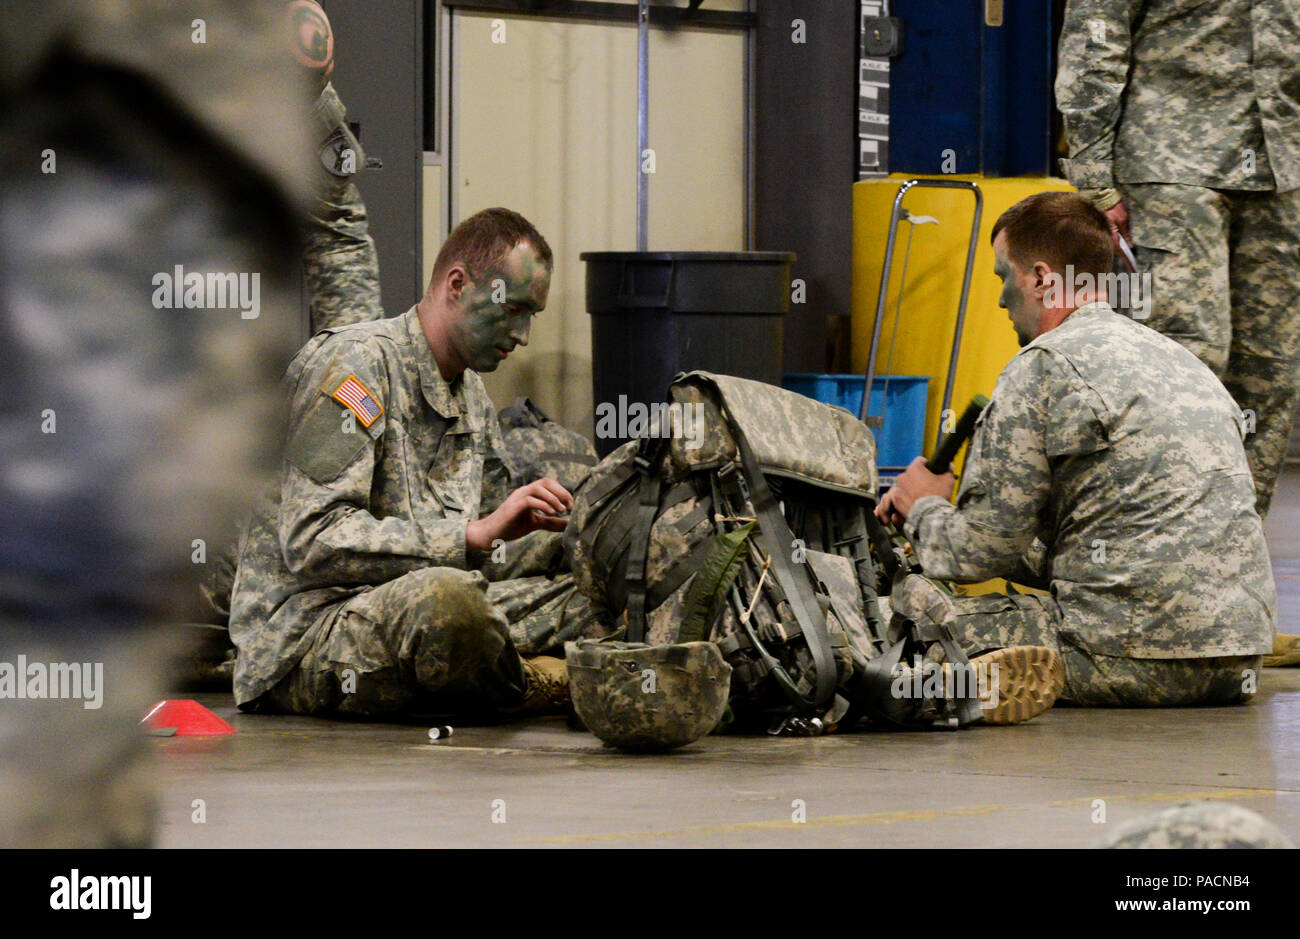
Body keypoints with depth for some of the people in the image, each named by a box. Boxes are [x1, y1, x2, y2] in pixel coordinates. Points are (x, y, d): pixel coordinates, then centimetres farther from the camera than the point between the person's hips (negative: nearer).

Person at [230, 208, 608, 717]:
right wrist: (476, 534, -25)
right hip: (302, 641, -8)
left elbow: (486, 556, 23)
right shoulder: (355, 362, -10)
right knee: (447, 598, -37)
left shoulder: (469, 390, 20)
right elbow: (312, 542, -21)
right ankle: (522, 688, -9)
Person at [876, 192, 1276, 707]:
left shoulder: (1043, 367, -5)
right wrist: (932, 517, 32)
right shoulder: (1177, 357, 22)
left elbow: (982, 552, -3)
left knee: (909, 599, -1)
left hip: (1139, 656, -9)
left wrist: (924, 509, 20)